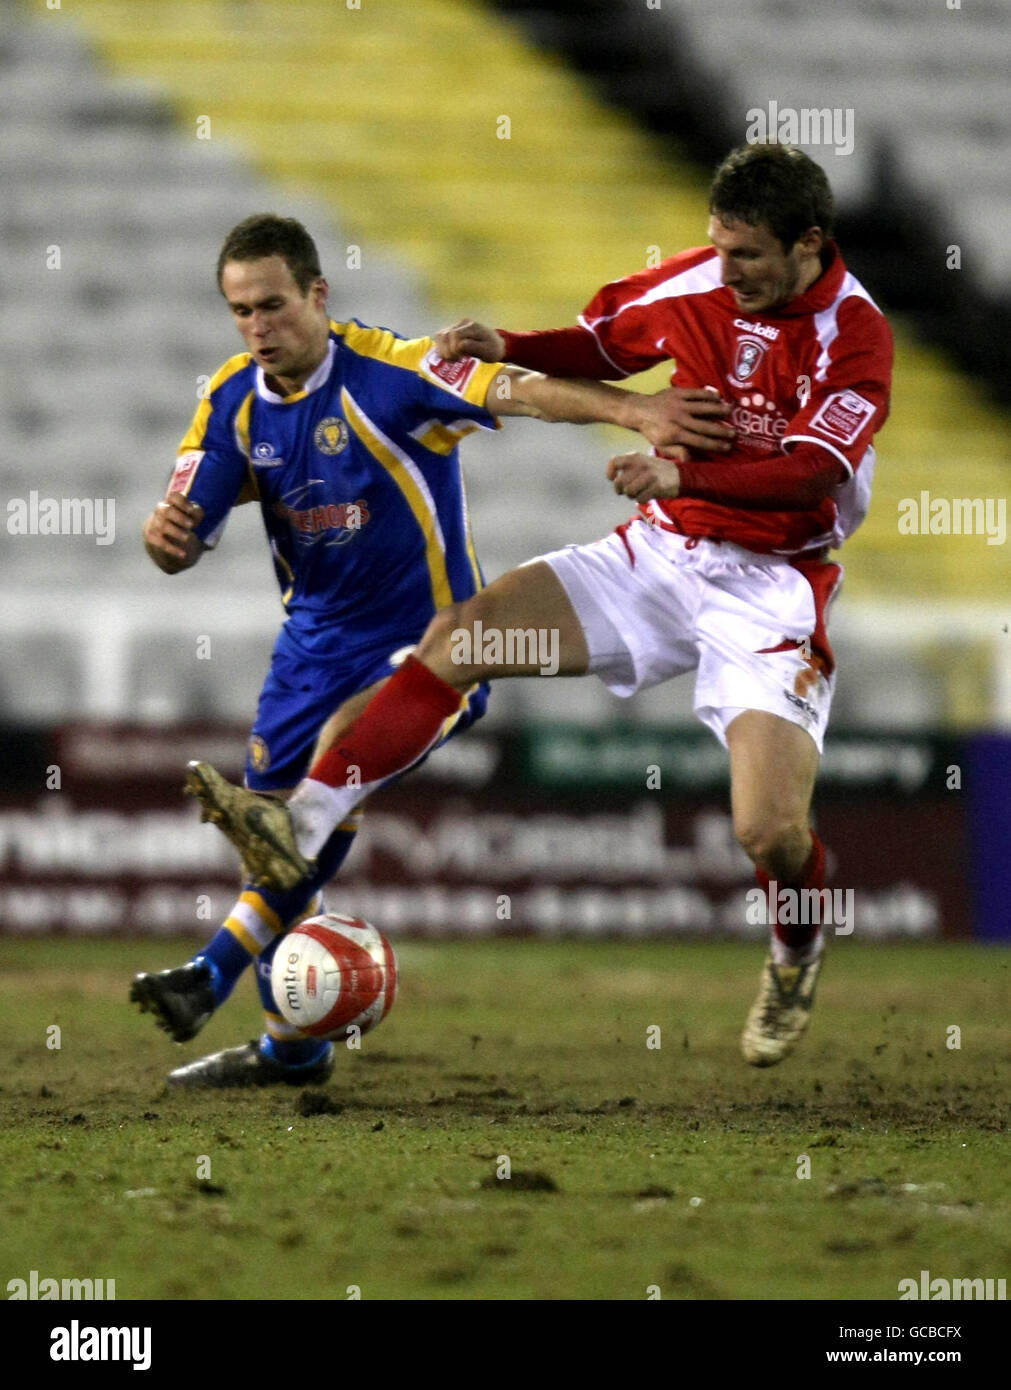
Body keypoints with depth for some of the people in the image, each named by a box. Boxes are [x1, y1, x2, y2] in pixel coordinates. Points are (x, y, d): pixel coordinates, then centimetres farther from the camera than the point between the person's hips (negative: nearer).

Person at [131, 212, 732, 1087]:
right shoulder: (234, 401, -2)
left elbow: (520, 390, -31)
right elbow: (186, 541, -3)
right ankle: (295, 1046, 21)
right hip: (316, 637, 6)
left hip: (427, 637, -6)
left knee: (340, 754, -28)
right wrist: (166, 536, -28)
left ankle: (219, 970, -27)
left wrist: (634, 410, -46)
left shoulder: (388, 372, -20)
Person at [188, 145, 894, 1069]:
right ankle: (301, 830, -15)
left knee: (771, 829, -19)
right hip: (663, 553, 5)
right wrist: (506, 349, 3)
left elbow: (811, 470, -26)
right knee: (457, 637, -11)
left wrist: (683, 474, -36)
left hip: (771, 586, -5)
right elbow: (604, 342, 20)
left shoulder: (856, 335, -15)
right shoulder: (696, 283, 1)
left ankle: (797, 955, 18)